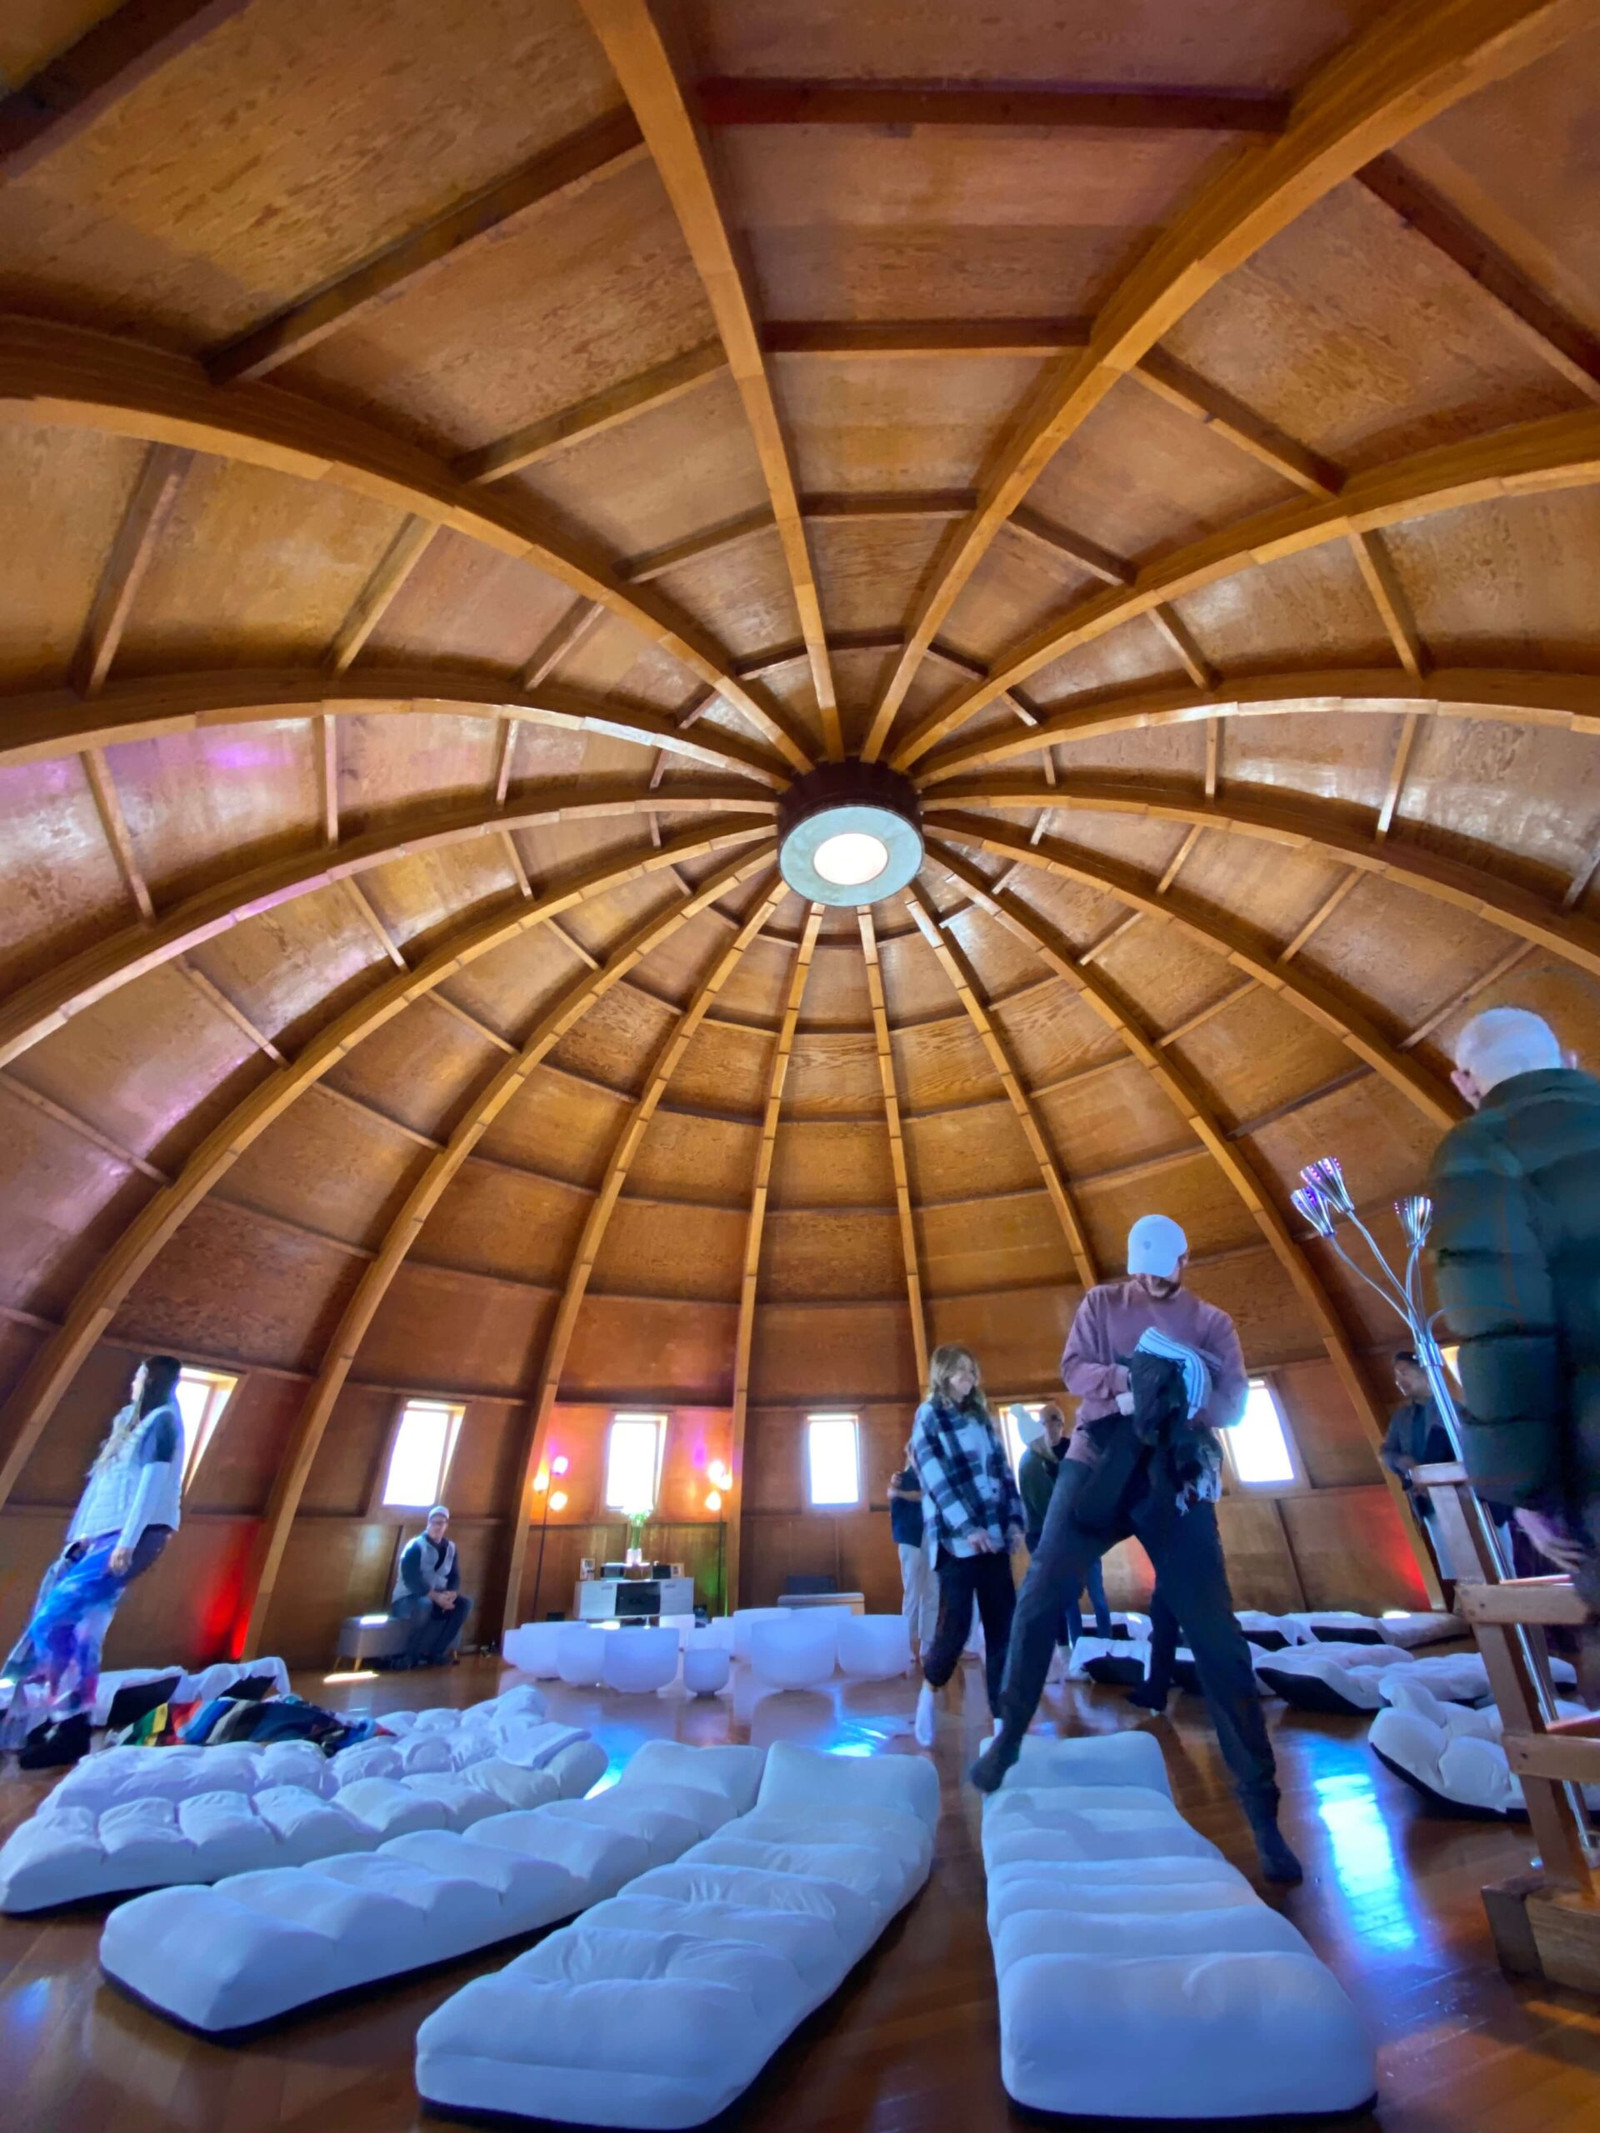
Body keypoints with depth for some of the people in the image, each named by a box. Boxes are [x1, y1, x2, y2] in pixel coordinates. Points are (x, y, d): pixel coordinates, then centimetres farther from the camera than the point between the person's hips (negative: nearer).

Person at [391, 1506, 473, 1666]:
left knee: (464, 1603, -15)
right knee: (425, 1604, -38)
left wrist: (451, 1594, -19)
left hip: (437, 1598, 6)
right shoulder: (415, 1546, -11)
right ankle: (411, 1655, -20)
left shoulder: (450, 1548, 5)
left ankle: (436, 1652, -12)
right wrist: (435, 1596, -29)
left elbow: (455, 1577, 4)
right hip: (406, 1599, -6)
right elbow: (410, 1578, -22)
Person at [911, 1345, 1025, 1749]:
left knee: (1003, 1626, 2)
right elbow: (936, 1479, -12)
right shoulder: (928, 1416, -4)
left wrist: (1015, 1518, 1)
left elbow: (1004, 1469, 12)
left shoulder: (982, 1417, 14)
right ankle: (928, 1690, 22)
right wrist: (967, 1527, -17)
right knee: (956, 1625, -4)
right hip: (956, 1537, -5)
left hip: (994, 1535, 5)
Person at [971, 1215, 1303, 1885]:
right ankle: (1008, 1737, 14)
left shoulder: (1212, 1323, 10)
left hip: (1173, 1479, 1)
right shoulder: (1101, 1303, 9)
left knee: (1215, 1633, 1)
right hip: (1098, 1461, 0)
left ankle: (1259, 1803, 18)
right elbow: (1073, 1369, -2)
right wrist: (1129, 1382, -21)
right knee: (1041, 1595, -5)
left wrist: (1174, 1396, -21)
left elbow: (1233, 1404, -1)